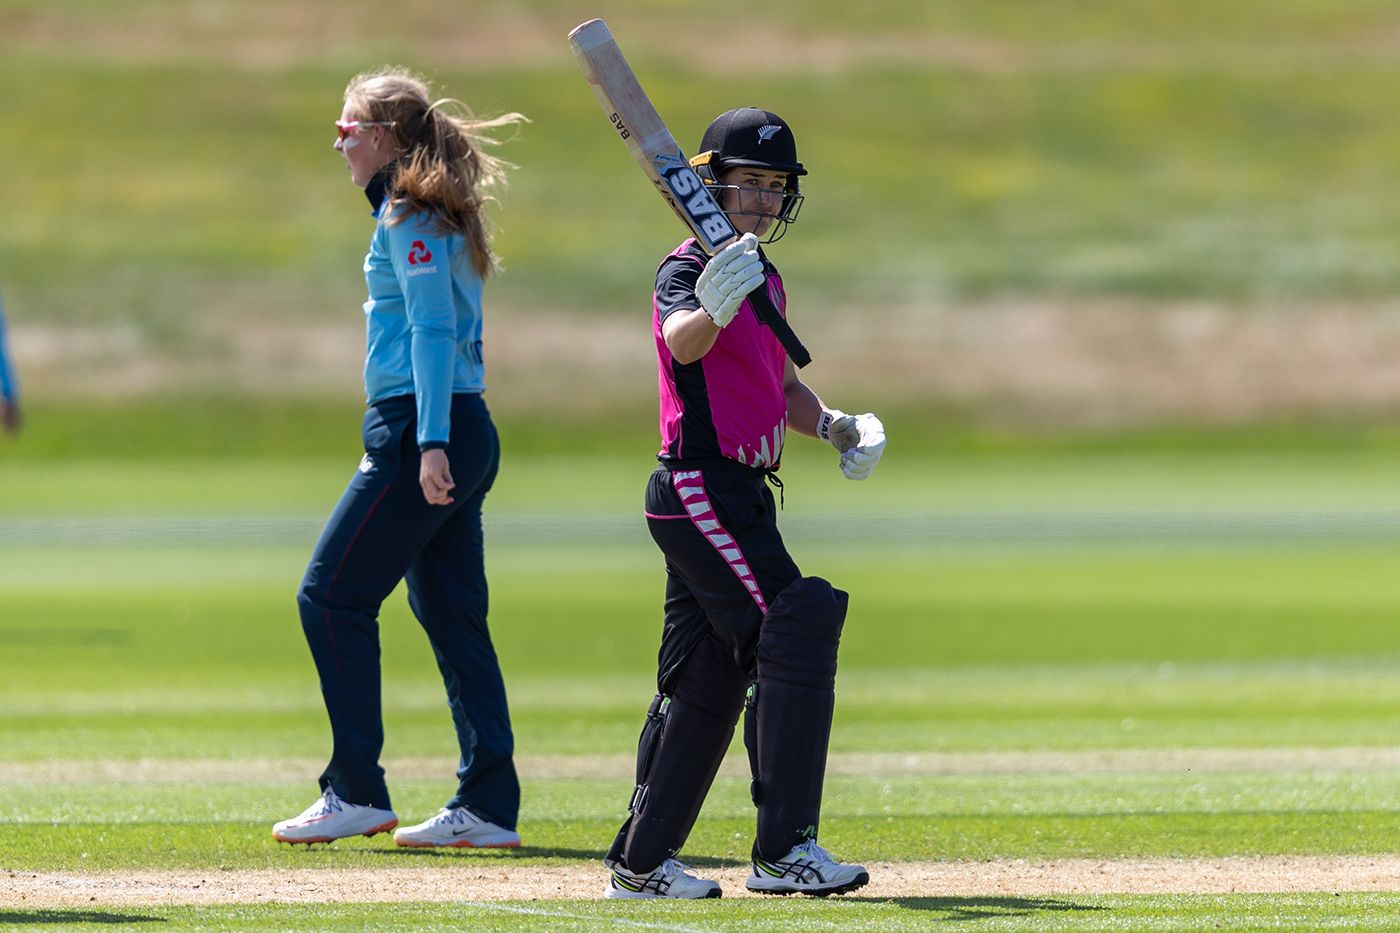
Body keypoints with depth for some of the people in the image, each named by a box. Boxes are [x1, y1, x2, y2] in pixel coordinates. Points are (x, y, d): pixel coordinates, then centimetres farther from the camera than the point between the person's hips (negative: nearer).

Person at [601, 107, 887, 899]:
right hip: (701, 488, -10)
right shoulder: (688, 269, -12)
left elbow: (784, 386, 25)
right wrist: (714, 310, -57)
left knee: (708, 676, 12)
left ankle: (642, 862, 19)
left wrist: (834, 424, 5)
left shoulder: (764, 278, 17)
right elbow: (681, 342, -35)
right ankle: (786, 850, -21)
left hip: (739, 498, 10)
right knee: (796, 632, -18)